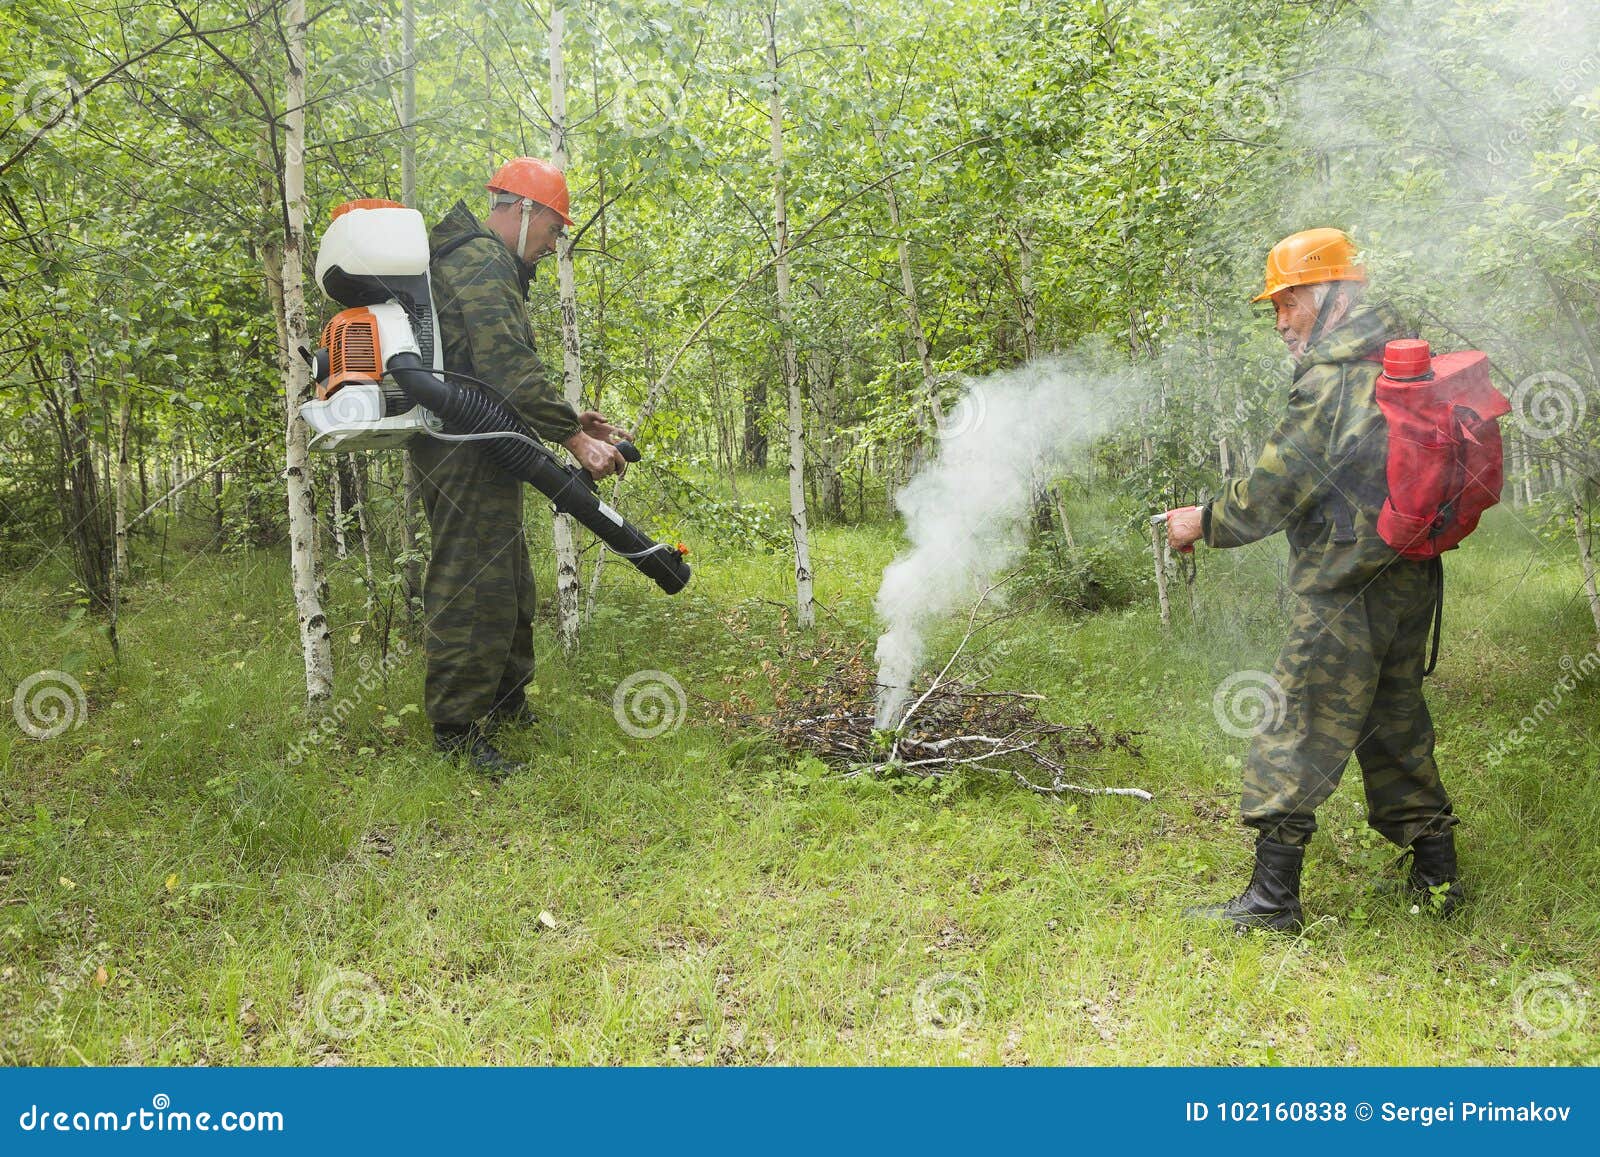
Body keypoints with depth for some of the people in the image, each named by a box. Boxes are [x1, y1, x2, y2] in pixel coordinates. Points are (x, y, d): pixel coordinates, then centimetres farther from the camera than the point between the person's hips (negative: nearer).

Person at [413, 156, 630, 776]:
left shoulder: (479, 261, 24)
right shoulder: (483, 261, -12)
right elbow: (507, 366, -23)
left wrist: (567, 418, 18)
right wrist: (573, 437, -22)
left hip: (473, 450, 11)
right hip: (466, 450, -11)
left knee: (510, 586, 19)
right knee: (475, 587, -9)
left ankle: (506, 706, 32)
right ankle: (457, 731, -4)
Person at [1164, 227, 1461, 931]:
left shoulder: (1334, 381, -17)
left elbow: (1275, 488, -14)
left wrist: (1205, 522, 0)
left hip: (1347, 595, -9)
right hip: (1409, 582, 9)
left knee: (1298, 735, -2)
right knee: (1395, 721, 20)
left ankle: (1272, 898, 4)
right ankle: (1436, 874, 28)